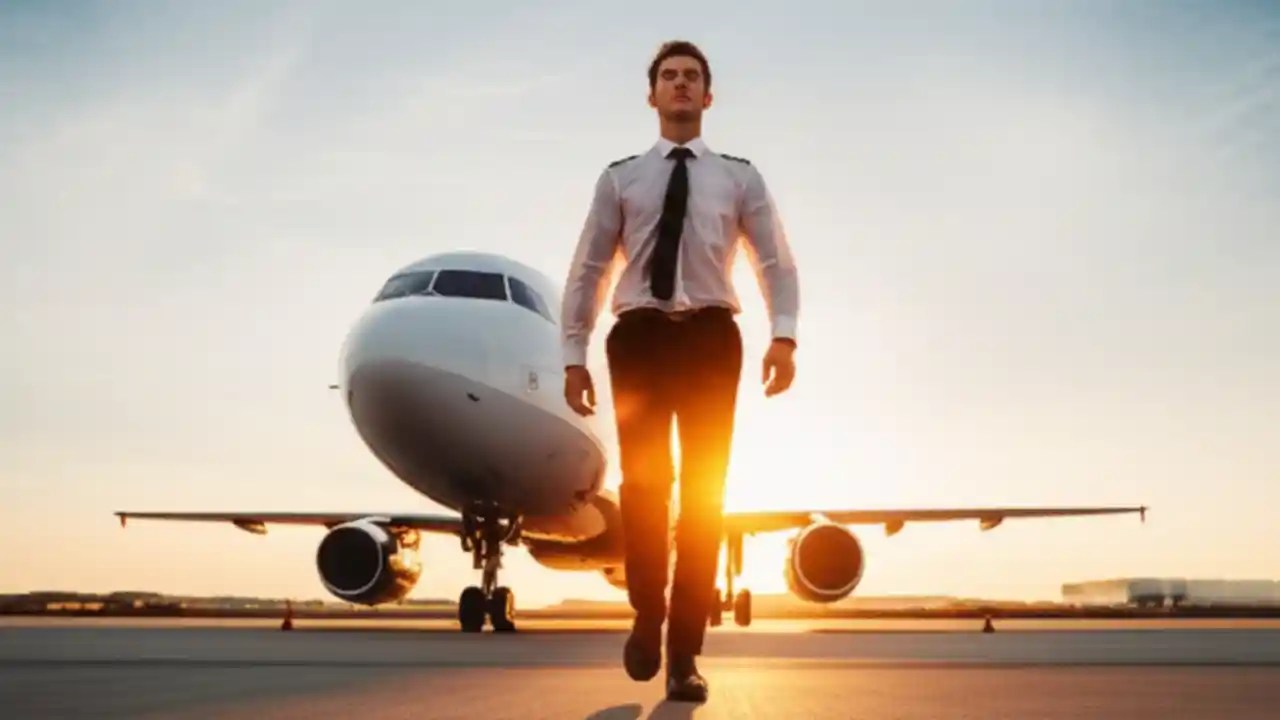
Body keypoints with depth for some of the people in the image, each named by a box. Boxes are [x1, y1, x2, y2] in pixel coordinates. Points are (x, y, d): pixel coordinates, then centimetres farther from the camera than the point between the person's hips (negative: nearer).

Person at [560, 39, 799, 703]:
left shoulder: (740, 177, 11)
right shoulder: (619, 178, 11)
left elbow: (776, 263, 4)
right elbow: (586, 272, 9)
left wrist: (783, 336, -13)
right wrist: (574, 355, 0)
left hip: (710, 336, 0)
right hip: (640, 335, 0)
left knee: (703, 489, 0)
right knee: (643, 481, -7)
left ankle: (685, 652, 8)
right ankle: (647, 618, 16)